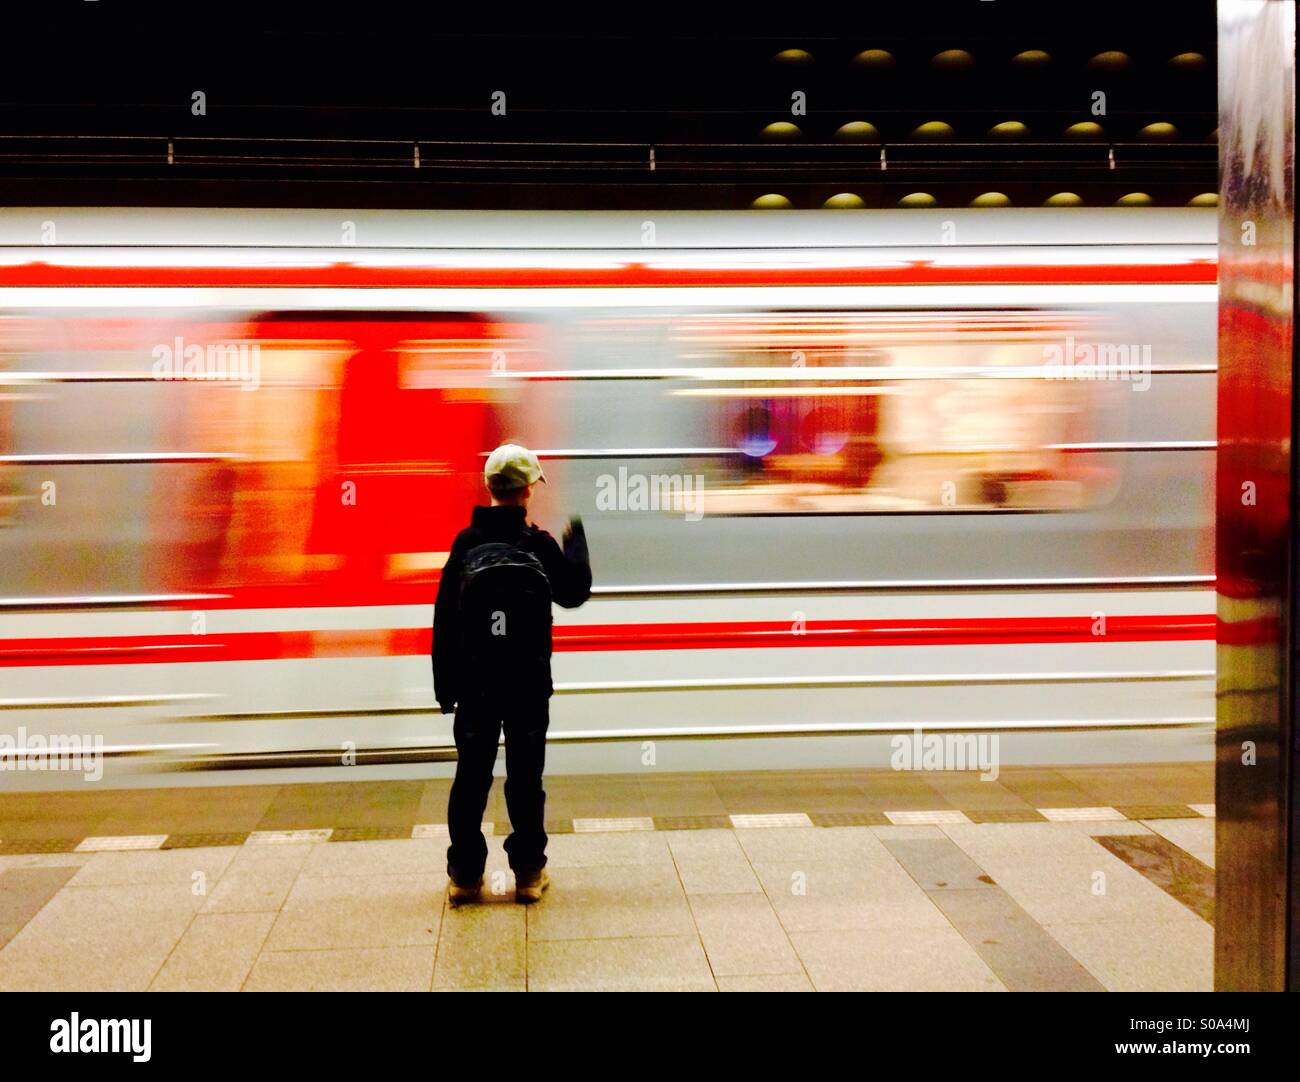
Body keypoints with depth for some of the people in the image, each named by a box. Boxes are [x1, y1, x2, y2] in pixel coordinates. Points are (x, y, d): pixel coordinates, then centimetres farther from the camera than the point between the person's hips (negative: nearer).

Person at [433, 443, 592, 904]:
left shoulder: (466, 544, -2)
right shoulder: (540, 545, -6)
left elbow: (444, 620, -1)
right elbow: (575, 592, 9)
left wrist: (444, 685, 7)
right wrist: (577, 542, 24)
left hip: (475, 684, 1)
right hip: (529, 684, -1)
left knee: (472, 777, 7)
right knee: (525, 778, 8)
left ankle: (464, 874, 12)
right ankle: (529, 873, 14)